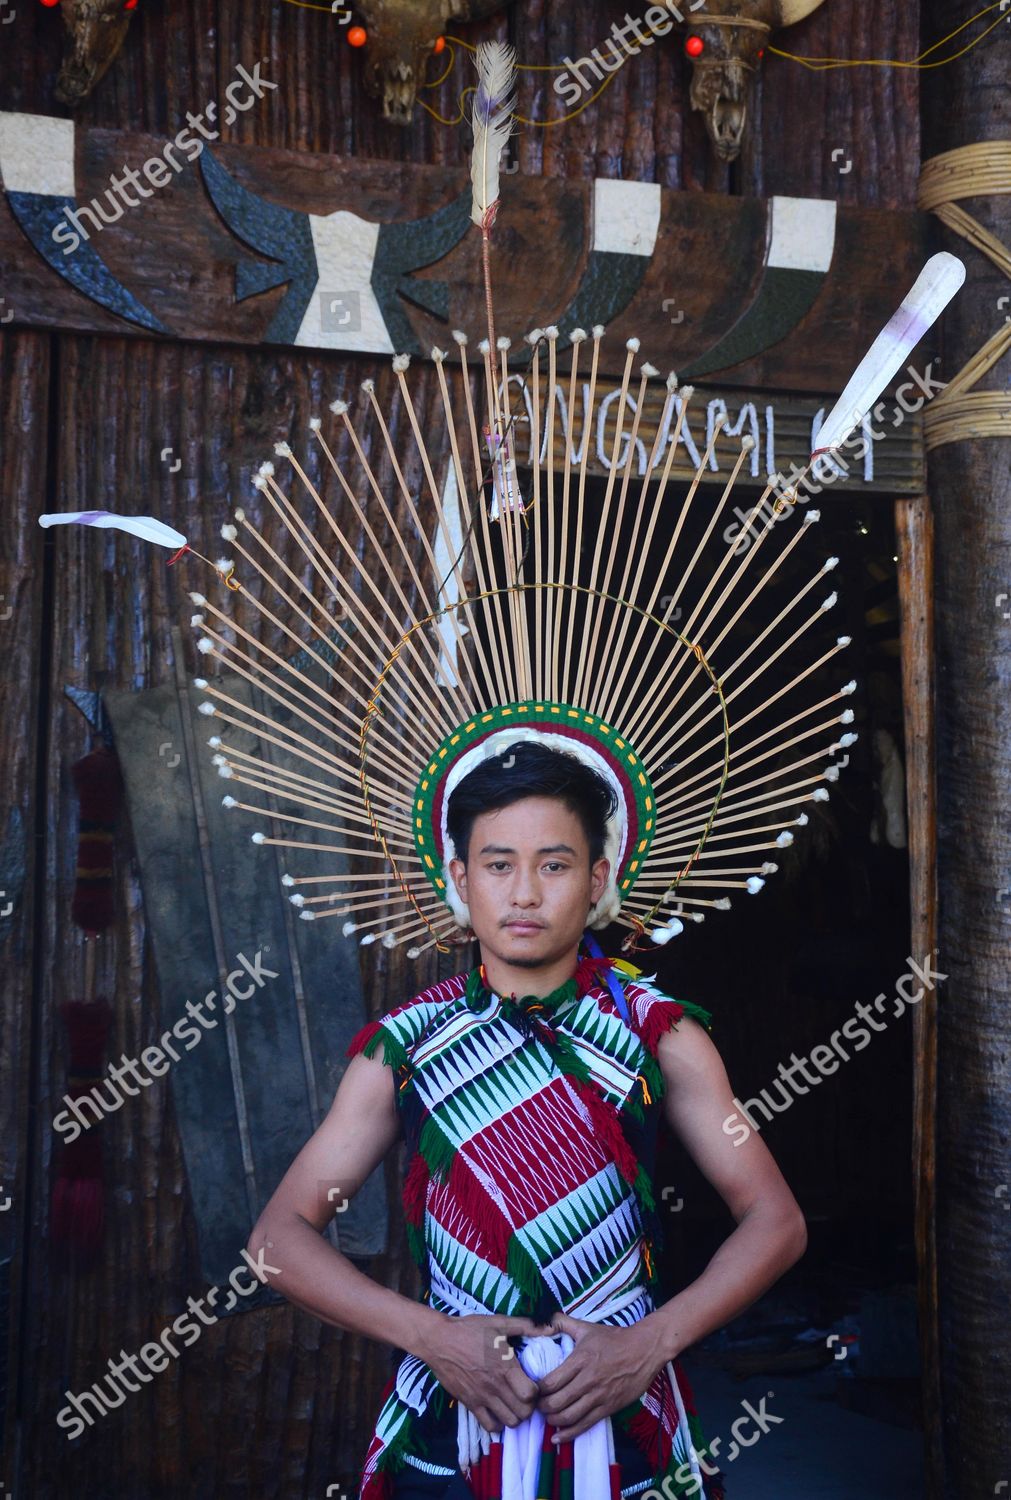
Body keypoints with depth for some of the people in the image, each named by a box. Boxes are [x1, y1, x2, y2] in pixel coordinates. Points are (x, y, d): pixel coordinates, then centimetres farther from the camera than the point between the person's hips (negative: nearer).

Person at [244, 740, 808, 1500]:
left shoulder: (658, 1032, -5)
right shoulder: (404, 1045, -4)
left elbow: (776, 1220, -3)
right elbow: (281, 1234, -3)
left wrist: (648, 1344, -14)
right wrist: (429, 1335, -15)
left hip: (625, 1423, 0)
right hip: (451, 1430, 0)